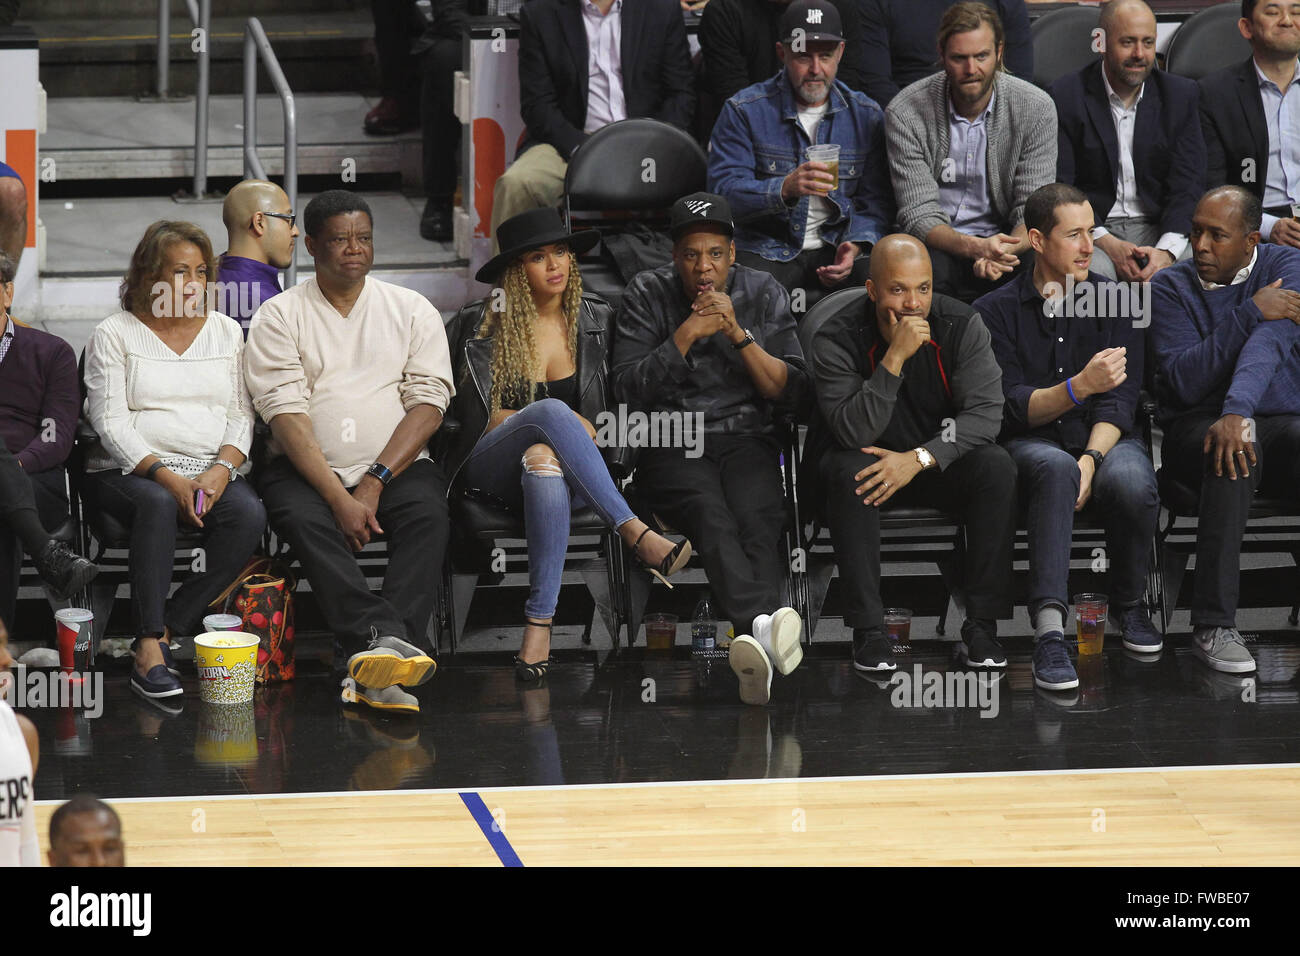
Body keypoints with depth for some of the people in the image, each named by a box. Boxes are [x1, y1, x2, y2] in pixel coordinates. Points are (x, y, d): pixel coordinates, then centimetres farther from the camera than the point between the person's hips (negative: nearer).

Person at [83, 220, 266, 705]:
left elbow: (241, 415, 9)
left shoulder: (226, 331, 15)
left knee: (248, 514, -29)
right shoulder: (113, 334, 3)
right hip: (130, 471, -4)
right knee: (157, 503, -38)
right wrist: (166, 476, -20)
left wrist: (221, 470, -12)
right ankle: (150, 651, -40)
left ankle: (168, 629, -24)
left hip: (211, 472, 4)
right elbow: (110, 423, -6)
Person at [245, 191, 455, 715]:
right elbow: (286, 414, -7)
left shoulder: (413, 311, 11)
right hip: (306, 469, -1)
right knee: (303, 520, -34)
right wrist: (340, 497, -20)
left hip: (395, 466, 1)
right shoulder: (279, 316, 4)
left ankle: (372, 658, -47)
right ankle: (388, 640, -50)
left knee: (427, 513, -31)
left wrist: (375, 482, -13)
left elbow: (428, 404, 1)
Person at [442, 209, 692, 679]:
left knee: (544, 461, -40)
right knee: (552, 410, -36)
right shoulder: (487, 325, 4)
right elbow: (476, 418, -2)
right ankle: (637, 535, -46)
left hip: (572, 479, 1)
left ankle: (539, 623, -48)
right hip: (492, 472, -1)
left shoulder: (595, 319, 10)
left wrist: (586, 431, -5)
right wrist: (564, 423, -9)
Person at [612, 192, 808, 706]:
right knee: (711, 517, -35)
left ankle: (753, 638, -58)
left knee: (757, 519, -32)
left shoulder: (764, 293, 9)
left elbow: (791, 391, 4)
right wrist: (687, 335, -11)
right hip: (672, 444, -2)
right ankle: (762, 624, -62)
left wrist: (738, 333, -8)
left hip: (747, 438, 2)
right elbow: (628, 390, -2)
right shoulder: (648, 294, 5)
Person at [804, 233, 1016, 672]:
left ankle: (981, 626, -21)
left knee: (997, 467, -26)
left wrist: (920, 458, -29)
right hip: (864, 460, -2)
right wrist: (895, 358, -36)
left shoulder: (961, 326, -11)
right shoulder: (835, 340, -18)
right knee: (848, 472, -35)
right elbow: (854, 433, -27)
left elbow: (985, 412, -17)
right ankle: (869, 631, -30)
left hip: (938, 459, 2)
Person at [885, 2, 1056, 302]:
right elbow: (918, 215, -11)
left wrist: (1006, 249, -30)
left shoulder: (1036, 108, -4)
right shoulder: (905, 113, -8)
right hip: (937, 244, -2)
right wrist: (976, 247, -32)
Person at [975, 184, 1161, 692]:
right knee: (1057, 468, -38)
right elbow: (1012, 406, -8)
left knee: (1132, 483, -34)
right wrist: (1080, 387, -26)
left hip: (1107, 439, 2)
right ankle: (1048, 628, -46)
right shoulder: (995, 311, 1)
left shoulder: (1118, 301, 6)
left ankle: (1128, 603, -6)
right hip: (1031, 444, -2)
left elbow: (1120, 399, -2)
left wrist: (1092, 458, -21)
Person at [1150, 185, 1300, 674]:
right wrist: (1251, 313, -17)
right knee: (1233, 450, -36)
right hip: (1198, 426, -1)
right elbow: (1185, 381, -11)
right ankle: (1213, 625, -36)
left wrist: (1238, 411, -37)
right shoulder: (1171, 286, 3)